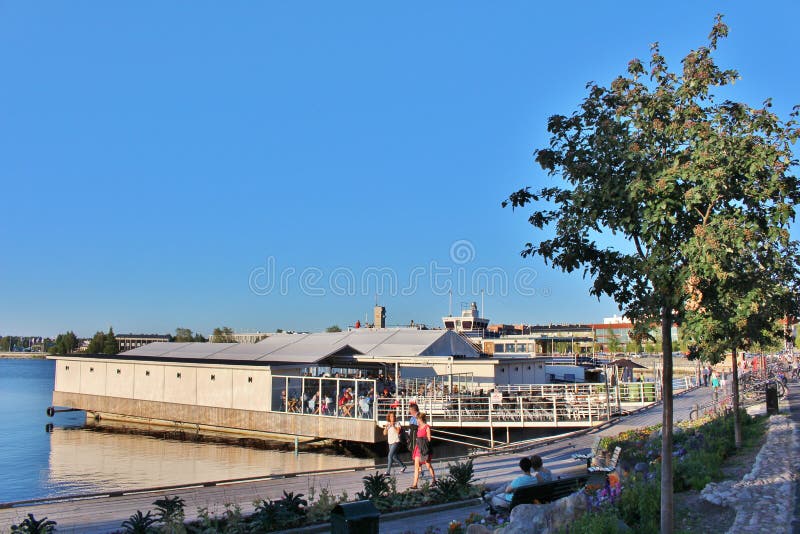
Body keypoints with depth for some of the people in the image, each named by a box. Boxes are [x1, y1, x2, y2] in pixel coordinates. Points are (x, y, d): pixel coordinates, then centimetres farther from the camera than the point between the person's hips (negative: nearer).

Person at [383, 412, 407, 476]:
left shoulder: (397, 423, -5)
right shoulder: (388, 424, 9)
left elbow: (398, 431, -18)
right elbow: (384, 433, 4)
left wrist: (393, 426, -21)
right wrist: (386, 427, -11)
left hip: (396, 442, -7)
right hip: (390, 442, 7)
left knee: (390, 456, -15)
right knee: (394, 456, 17)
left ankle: (388, 472, -13)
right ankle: (403, 466, 38)